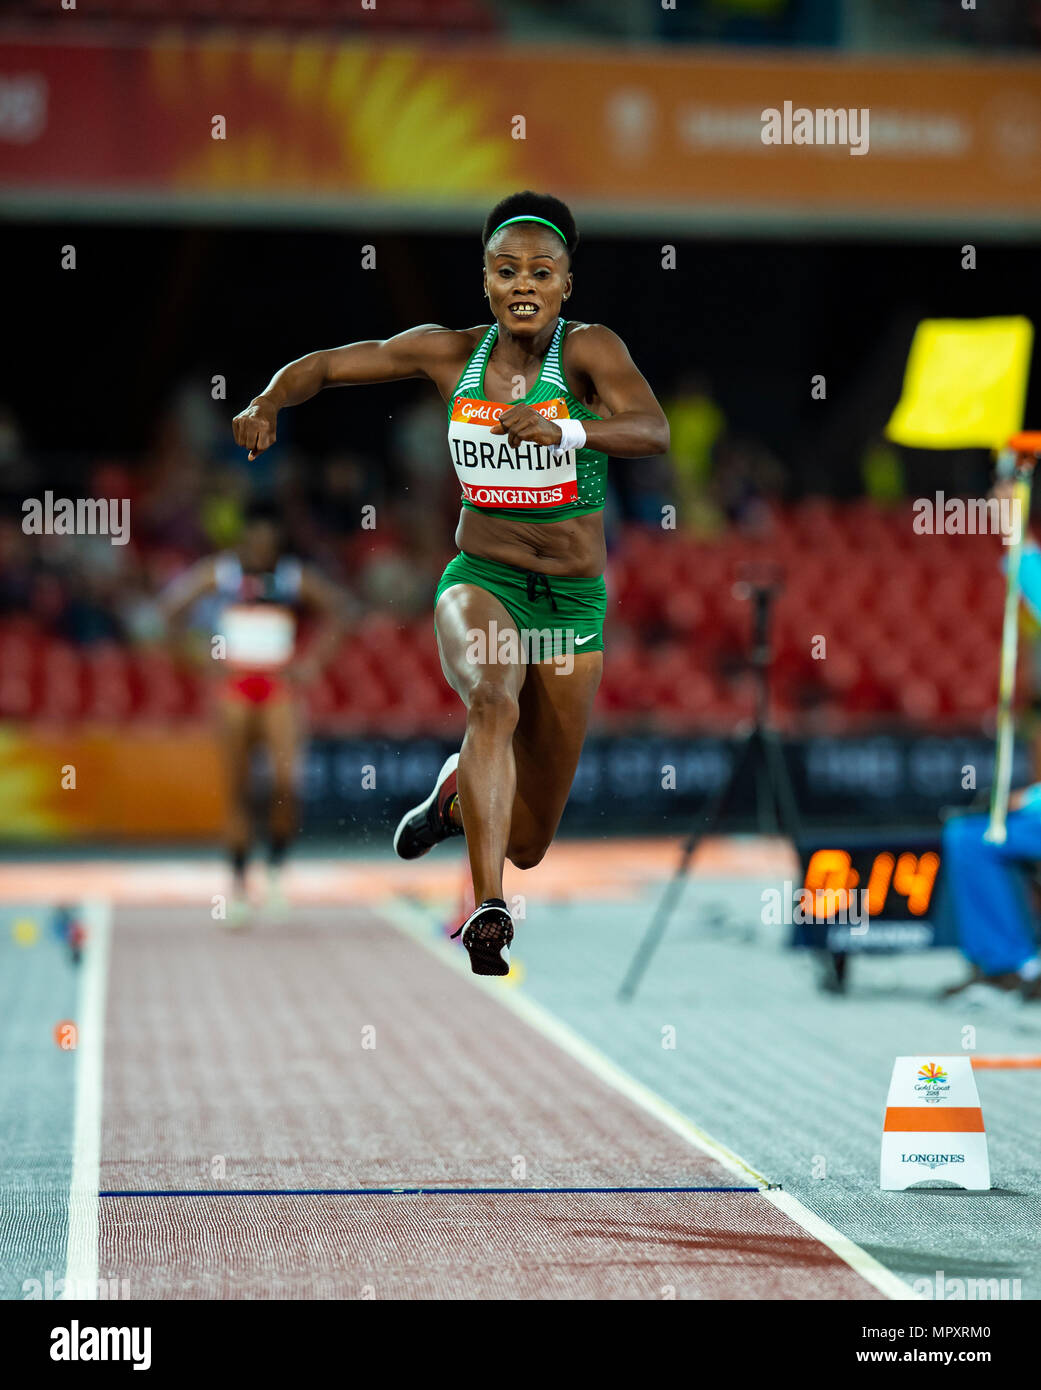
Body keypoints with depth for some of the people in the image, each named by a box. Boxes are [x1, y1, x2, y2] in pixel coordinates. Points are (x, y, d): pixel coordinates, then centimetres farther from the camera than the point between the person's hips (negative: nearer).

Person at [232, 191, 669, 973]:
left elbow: (654, 432, -29)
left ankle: (459, 793, 44)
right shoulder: (450, 353, -2)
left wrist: (566, 429, -47)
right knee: (494, 701, -37)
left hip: (573, 602, 0)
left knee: (528, 844, 8)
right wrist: (268, 404, -12)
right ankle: (488, 913, -42)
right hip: (480, 582, 0)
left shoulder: (588, 350, -11)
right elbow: (326, 366, 9)